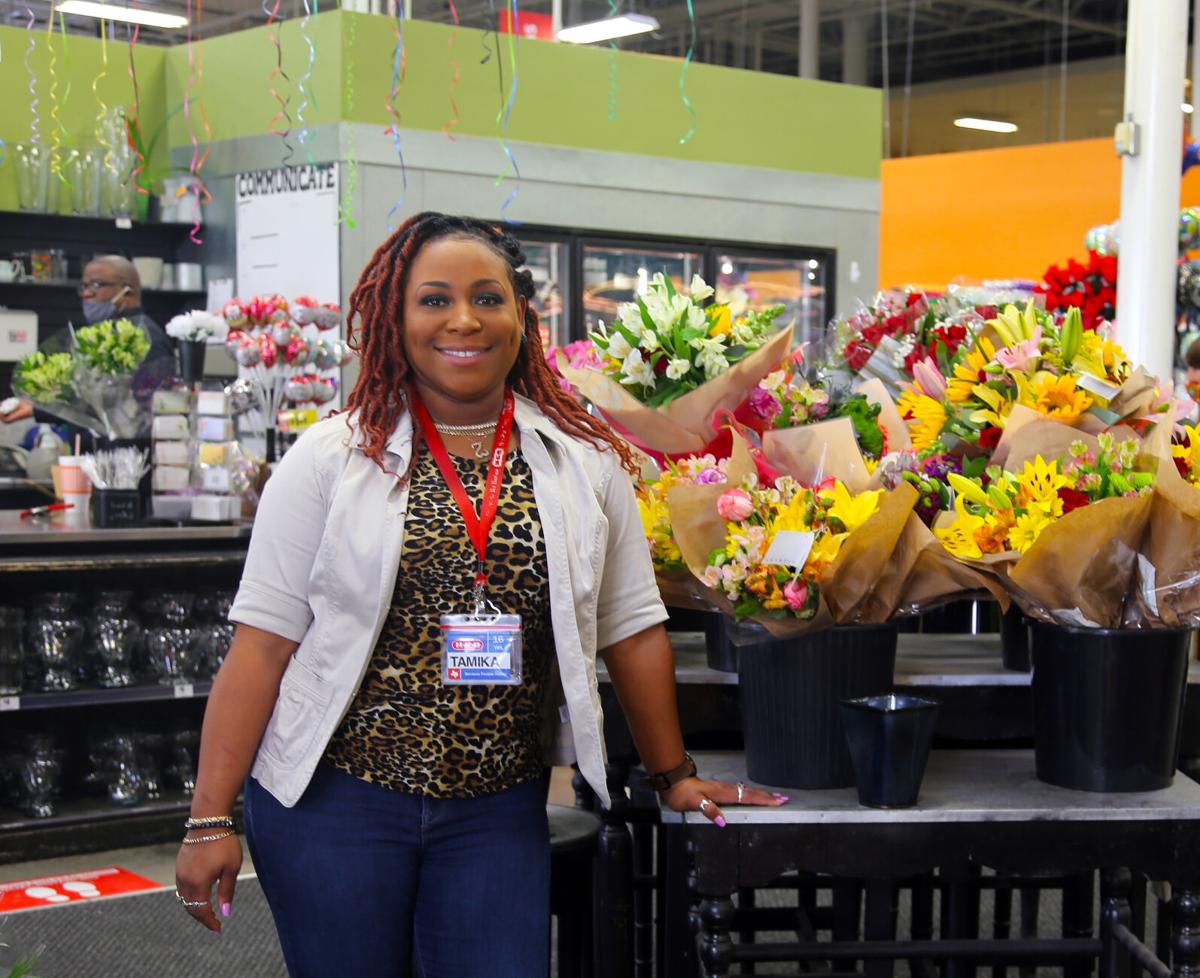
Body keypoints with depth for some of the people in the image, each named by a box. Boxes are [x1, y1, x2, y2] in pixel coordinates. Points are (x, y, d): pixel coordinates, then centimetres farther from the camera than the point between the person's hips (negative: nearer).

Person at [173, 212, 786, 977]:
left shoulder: (587, 462, 3)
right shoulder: (331, 459, -2)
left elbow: (633, 629, 10)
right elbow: (262, 643, -4)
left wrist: (674, 773, 14)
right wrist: (211, 819, -8)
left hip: (499, 813, 1)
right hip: (333, 798, -1)